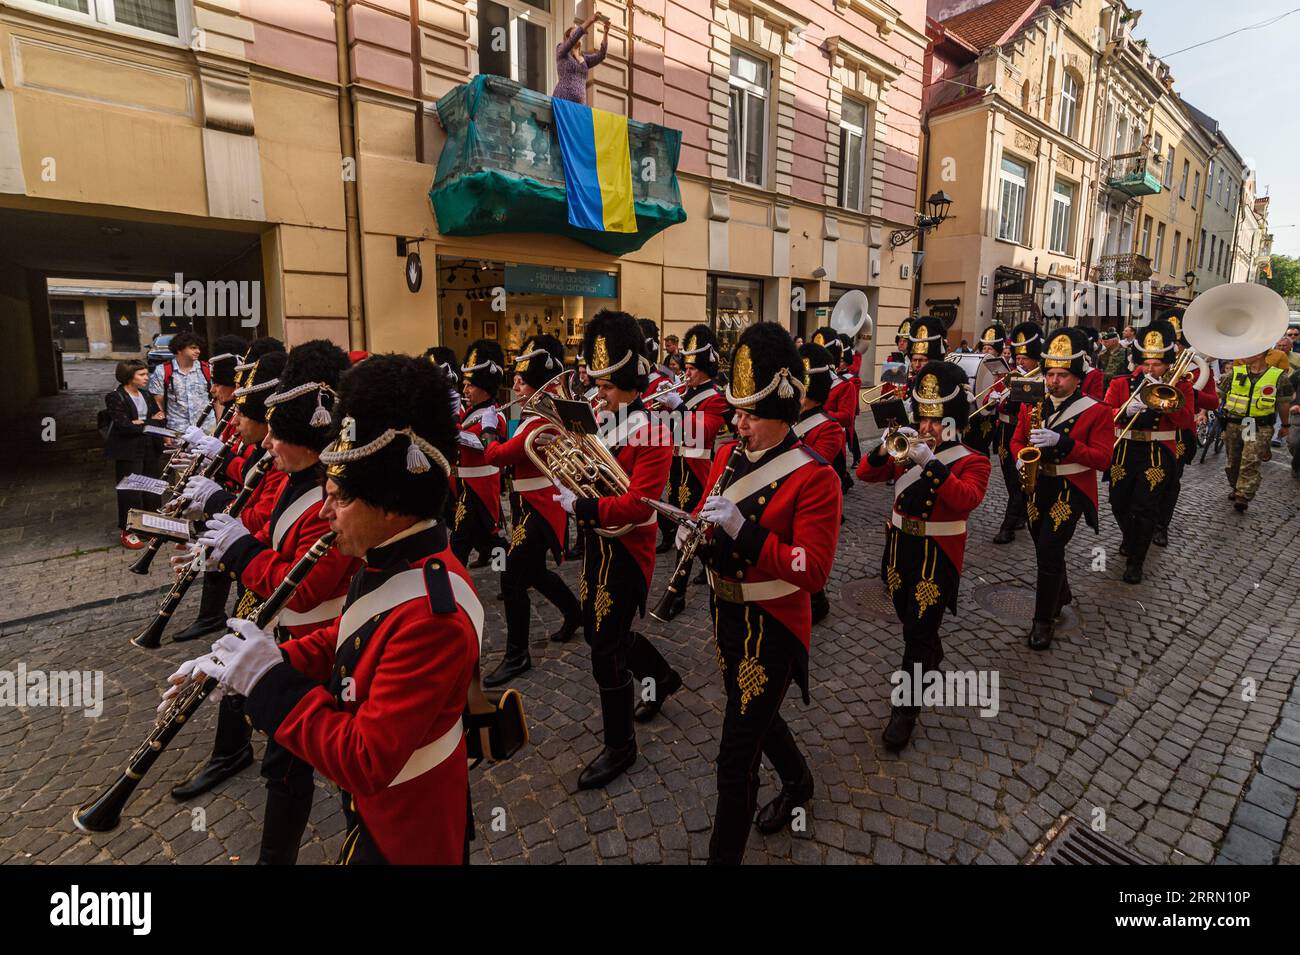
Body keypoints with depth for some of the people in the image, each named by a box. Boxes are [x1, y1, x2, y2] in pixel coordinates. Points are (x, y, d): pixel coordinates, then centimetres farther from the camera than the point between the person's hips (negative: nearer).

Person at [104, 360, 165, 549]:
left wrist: (142, 423, -12)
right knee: (130, 491, -2)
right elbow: (123, 426, -19)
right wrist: (150, 423, -11)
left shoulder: (146, 394, 11)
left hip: (151, 448, 6)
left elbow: (159, 417, 6)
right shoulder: (115, 397, -10)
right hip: (128, 451, -6)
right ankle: (127, 532, 8)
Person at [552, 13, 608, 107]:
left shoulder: (584, 58, 23)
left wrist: (605, 33, -2)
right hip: (562, 100, -5)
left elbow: (601, 54, 10)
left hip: (580, 103, 5)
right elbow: (573, 39, -7)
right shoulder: (561, 52, 10)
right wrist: (588, 22, -15)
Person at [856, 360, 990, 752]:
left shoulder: (972, 461, -8)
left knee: (918, 631, -4)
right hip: (900, 548, 5)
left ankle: (906, 708, 7)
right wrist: (884, 449, -22)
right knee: (910, 620, 21)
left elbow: (967, 499, -27)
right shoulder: (908, 449, 6)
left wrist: (931, 464, -36)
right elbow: (866, 474, -3)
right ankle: (932, 661, 50)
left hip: (938, 557, -5)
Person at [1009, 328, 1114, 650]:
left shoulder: (1096, 411, -10)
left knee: (1049, 549, -12)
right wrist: (1021, 459, -11)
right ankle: (1061, 596, 43)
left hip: (1071, 490, -5)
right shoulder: (1031, 405, 3)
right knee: (1046, 549, 16)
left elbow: (1103, 459, -14)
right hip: (1037, 487, 5)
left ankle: (1044, 620, 4)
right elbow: (1017, 440, 12)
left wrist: (1061, 442, -26)